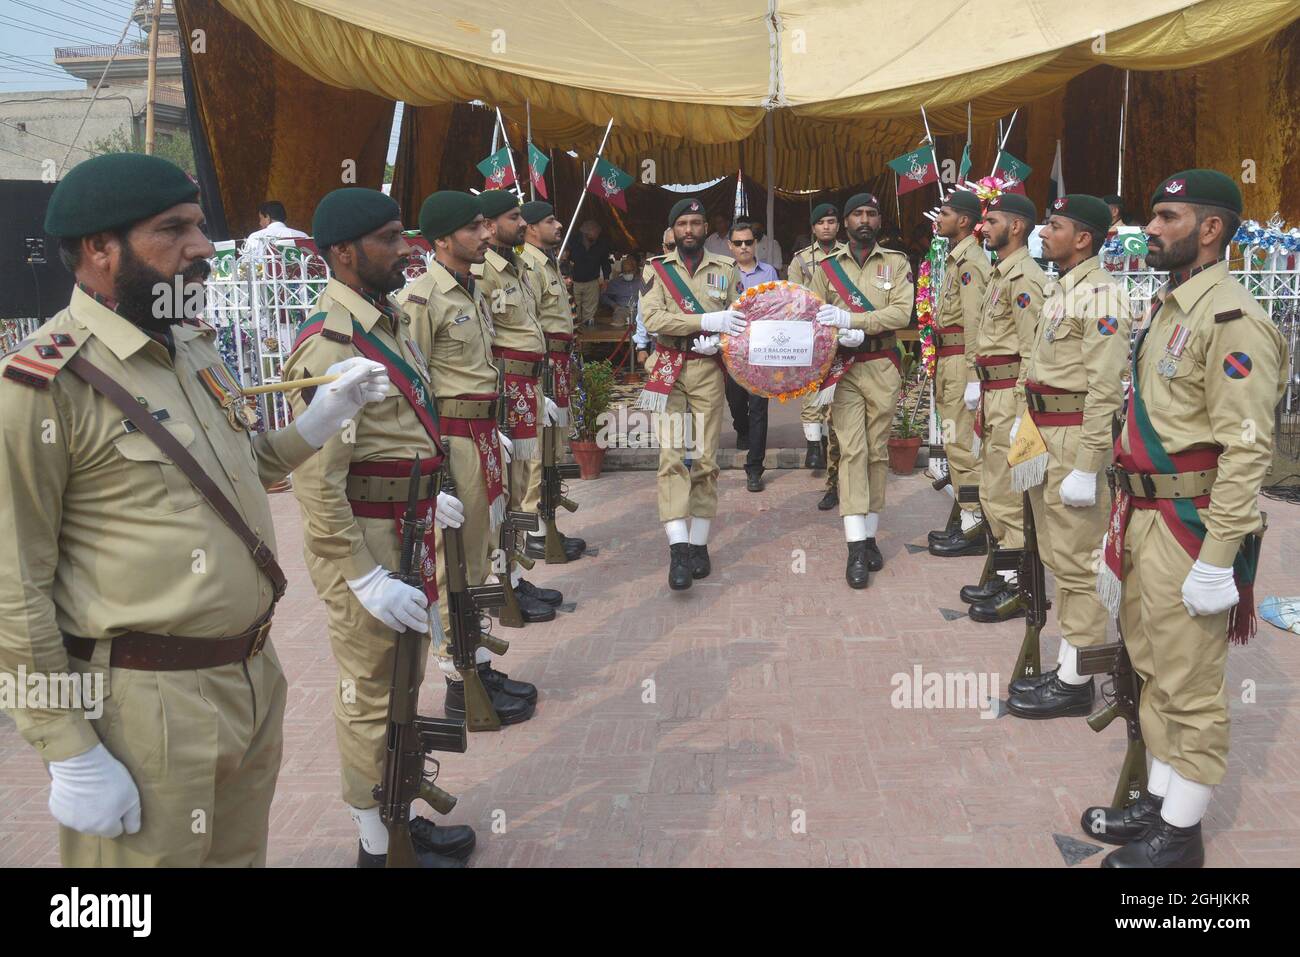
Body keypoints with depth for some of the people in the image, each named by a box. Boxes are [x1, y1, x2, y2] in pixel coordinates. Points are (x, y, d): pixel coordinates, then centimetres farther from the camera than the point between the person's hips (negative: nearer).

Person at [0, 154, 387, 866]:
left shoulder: (195, 348, 8)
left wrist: (320, 419, 6)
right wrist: (70, 757, -15)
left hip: (257, 678, 8)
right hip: (149, 709, -7)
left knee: (242, 855, 23)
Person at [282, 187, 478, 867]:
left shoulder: (389, 319, 8)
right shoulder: (329, 343, -21)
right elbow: (316, 479, -26)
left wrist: (428, 496, 21)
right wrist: (366, 579, -25)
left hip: (407, 531, 9)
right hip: (363, 542, -9)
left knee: (403, 686, 20)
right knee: (372, 700, 5)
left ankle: (401, 817, 37)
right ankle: (378, 845, 22)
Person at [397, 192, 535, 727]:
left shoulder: (473, 290, 15)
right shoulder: (421, 297, -13)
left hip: (481, 434, 10)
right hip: (452, 437, -9)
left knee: (478, 555, 16)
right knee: (454, 563, -2)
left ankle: (478, 664, 27)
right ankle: (461, 685, 8)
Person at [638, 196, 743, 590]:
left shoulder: (725, 269, 11)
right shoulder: (658, 269, 5)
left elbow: (740, 319, 10)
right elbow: (653, 318, -10)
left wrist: (719, 339, -12)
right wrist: (709, 321, -19)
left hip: (709, 370, 2)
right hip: (670, 368, -1)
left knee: (705, 458, 2)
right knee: (672, 457, -10)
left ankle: (699, 543, 11)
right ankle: (678, 547, -14)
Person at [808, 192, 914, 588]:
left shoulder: (895, 263, 5)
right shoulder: (827, 266, 7)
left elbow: (901, 313, -9)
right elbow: (813, 318, 1)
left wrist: (850, 319, -21)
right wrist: (841, 335, -20)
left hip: (882, 367, 1)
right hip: (844, 367, -1)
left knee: (878, 451, 5)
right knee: (852, 451, -9)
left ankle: (870, 536, 16)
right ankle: (856, 547, -11)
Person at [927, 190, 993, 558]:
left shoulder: (970, 262, -13)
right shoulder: (957, 258, 18)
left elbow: (975, 322, -20)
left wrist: (973, 377, -23)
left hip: (961, 361, -11)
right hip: (948, 360, 11)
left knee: (961, 442, -8)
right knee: (955, 440, 14)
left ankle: (974, 528, -2)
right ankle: (966, 519, 22)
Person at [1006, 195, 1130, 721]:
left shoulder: (1100, 294, -16)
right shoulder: (1061, 288, 14)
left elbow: (1105, 390, -21)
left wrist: (1086, 468, -22)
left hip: (1075, 437, -10)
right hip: (1045, 436, 10)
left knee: (1077, 561, -2)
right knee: (1056, 556, 15)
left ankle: (1075, 682, 8)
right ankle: (1065, 666, 27)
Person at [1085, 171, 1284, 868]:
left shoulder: (1232, 320, -16)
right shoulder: (1169, 309, 14)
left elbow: (1247, 450, -21)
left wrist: (1216, 560, -22)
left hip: (1189, 528, -10)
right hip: (1145, 519, 10)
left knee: (1188, 686, 2)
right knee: (1154, 668, 18)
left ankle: (1180, 836, 16)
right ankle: (1159, 802, 33)